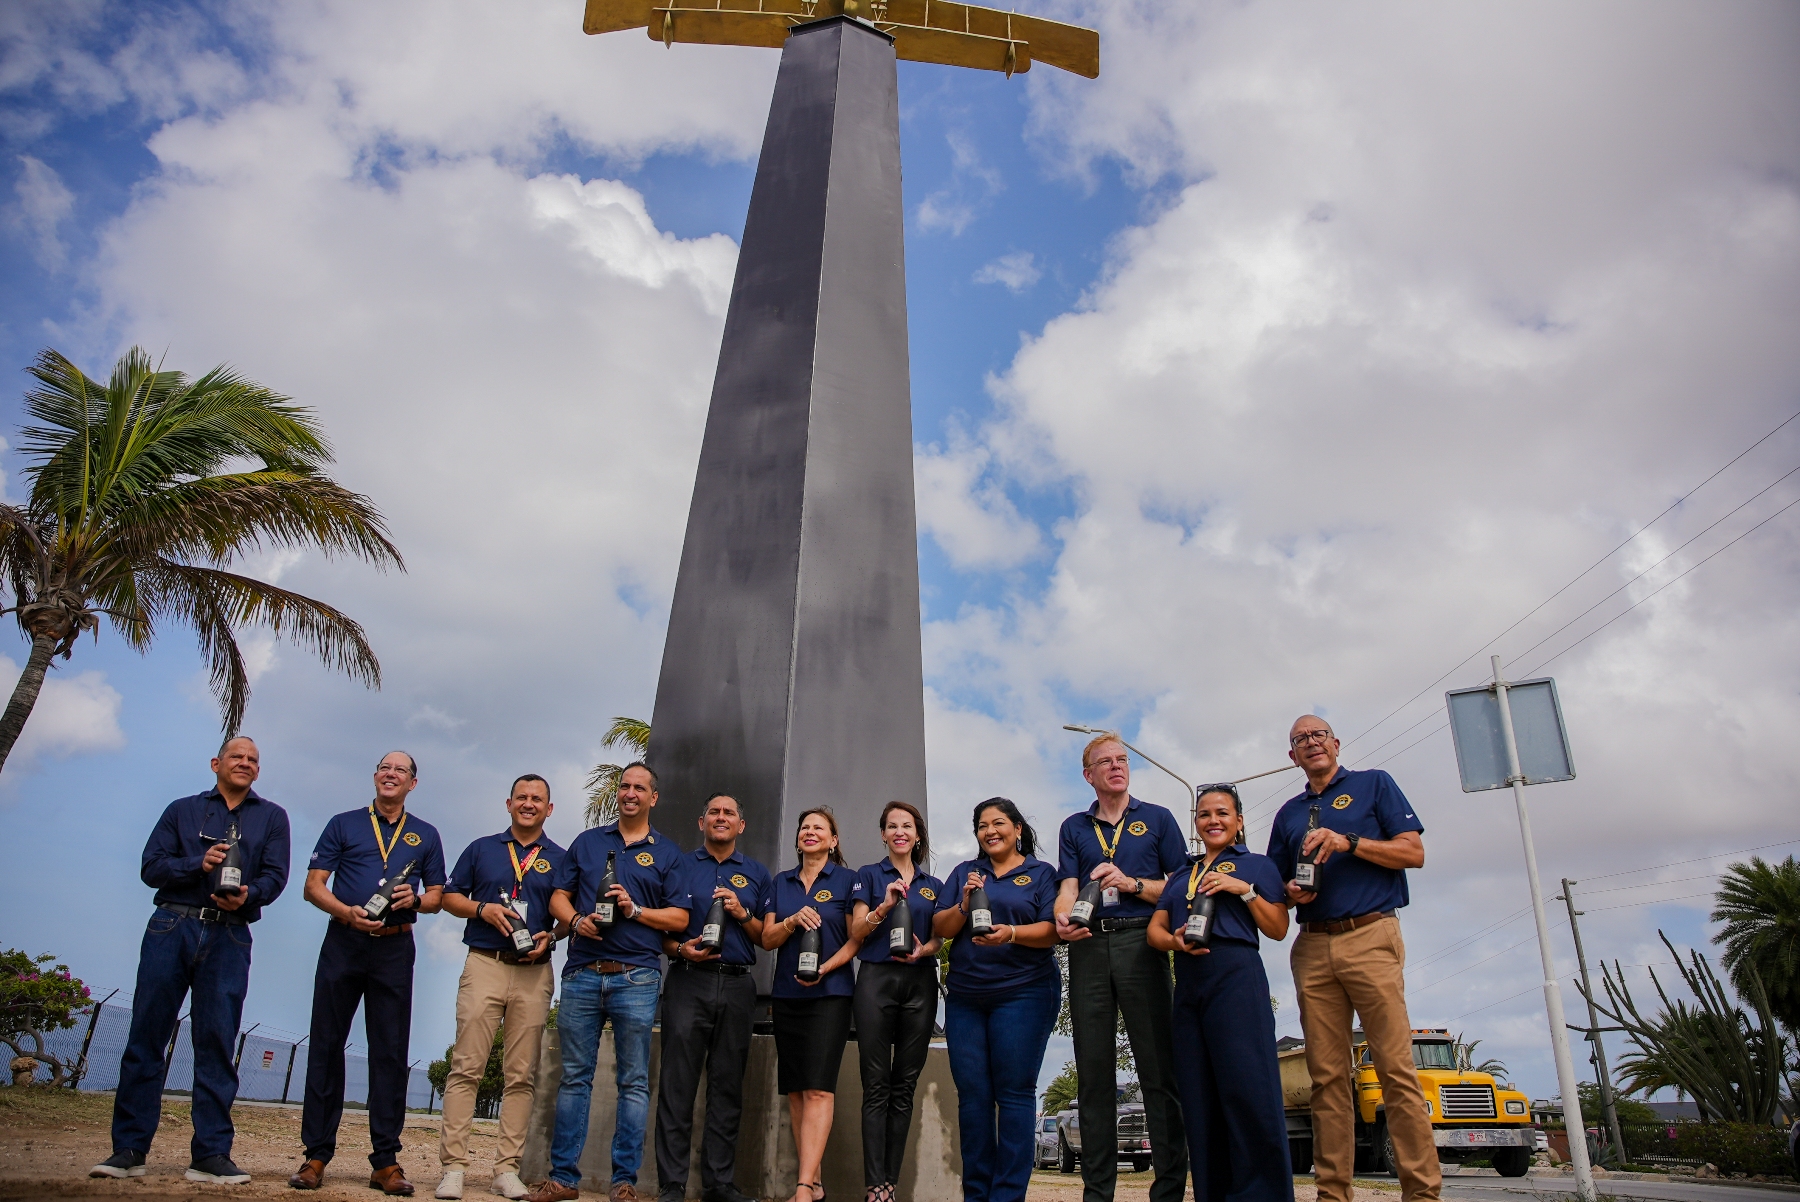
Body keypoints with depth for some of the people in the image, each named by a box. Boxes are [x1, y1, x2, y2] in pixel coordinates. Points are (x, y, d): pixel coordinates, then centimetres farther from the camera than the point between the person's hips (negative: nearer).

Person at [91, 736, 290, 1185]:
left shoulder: (272, 817, 14)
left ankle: (211, 1155, 2)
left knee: (217, 1042, -1)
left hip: (228, 938, -1)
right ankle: (129, 1149, 8)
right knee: (146, 1035, 0)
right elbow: (151, 867, 5)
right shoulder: (182, 810, 15)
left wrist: (248, 895, -17)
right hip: (171, 928, 1)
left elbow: (275, 875, 4)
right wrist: (199, 864, -13)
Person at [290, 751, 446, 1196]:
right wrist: (347, 912, -14)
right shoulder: (344, 824, 10)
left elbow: (437, 897, 15)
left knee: (390, 1052, 0)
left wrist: (416, 899, -8)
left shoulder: (425, 835, 14)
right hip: (343, 942, 0)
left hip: (395, 949, 0)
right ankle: (316, 1155, 10)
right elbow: (313, 885, 4)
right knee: (326, 1046, 1)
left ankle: (386, 1161, 5)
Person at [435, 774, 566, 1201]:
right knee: (466, 1067, -5)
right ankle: (453, 1165, -1)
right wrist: (483, 909, -5)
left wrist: (550, 935, -7)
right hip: (484, 964, 0)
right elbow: (449, 896, 13)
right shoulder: (482, 848, 14)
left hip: (534, 972, 0)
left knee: (522, 1075, 1)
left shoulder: (560, 858, 12)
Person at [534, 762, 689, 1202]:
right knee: (573, 1077, 5)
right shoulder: (588, 841, 16)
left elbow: (680, 917, 2)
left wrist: (635, 909, -12)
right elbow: (559, 897, 13)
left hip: (636, 977, -2)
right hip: (582, 972, 2)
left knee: (634, 1082, 1)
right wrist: (576, 920, -8)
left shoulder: (667, 852, 8)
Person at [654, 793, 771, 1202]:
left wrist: (742, 913, -6)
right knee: (678, 1084, -5)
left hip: (737, 987, 2)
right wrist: (679, 948, -12)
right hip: (689, 981, -2)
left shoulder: (757, 874, 15)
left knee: (727, 1088, 5)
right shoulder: (680, 866, 11)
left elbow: (767, 938, 11)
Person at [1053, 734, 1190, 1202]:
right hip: (1088, 946, 2)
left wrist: (1131, 883, -9)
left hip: (1140, 941, -2)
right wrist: (1063, 919, -17)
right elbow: (1067, 887, 5)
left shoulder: (1157, 819, 11)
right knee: (1093, 1071, 4)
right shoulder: (1073, 827, 17)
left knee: (1158, 1067, -5)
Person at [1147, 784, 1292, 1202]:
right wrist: (1175, 941, -5)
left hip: (1236, 975, -5)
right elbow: (1154, 930, 17)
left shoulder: (1256, 864, 13)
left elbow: (1278, 929, 5)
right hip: (1187, 983, 5)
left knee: (1248, 1090, -13)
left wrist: (1244, 889, -7)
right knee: (1198, 1101, 3)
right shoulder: (1179, 876, 24)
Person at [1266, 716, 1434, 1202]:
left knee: (1397, 1068, -9)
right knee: (1326, 1076, 1)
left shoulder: (1373, 784, 10)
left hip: (1370, 937, -4)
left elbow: (1414, 852, 0)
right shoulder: (1288, 813, 22)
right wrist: (1291, 891, 0)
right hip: (1312, 948, 4)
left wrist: (1348, 842, -11)